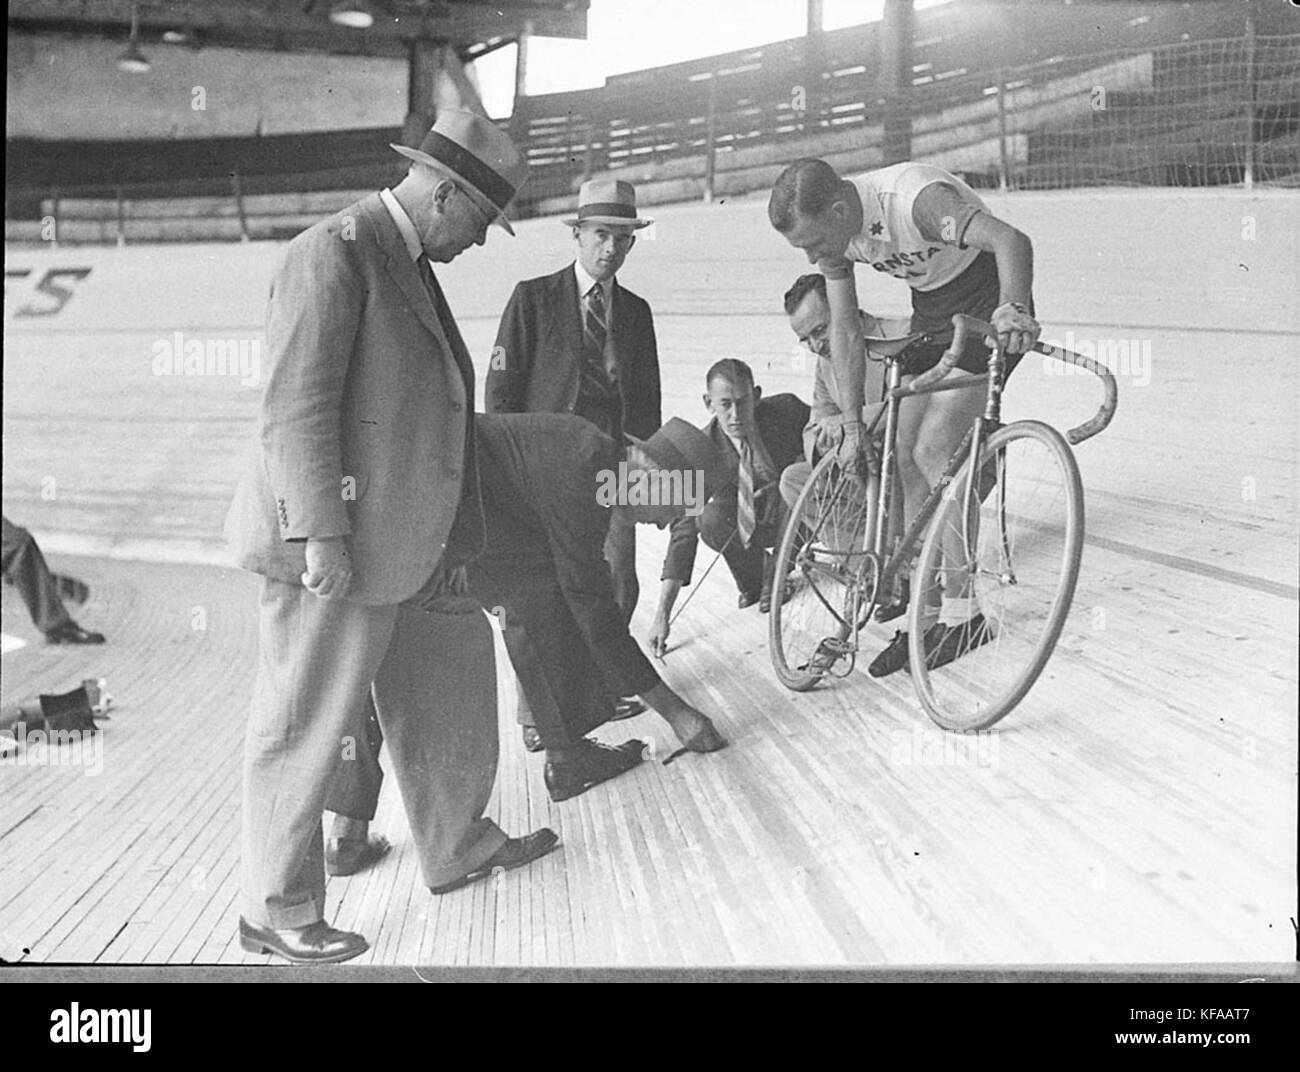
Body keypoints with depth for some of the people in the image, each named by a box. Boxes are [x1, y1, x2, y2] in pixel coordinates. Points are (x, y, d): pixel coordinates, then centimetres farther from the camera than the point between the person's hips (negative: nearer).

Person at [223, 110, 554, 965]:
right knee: (308, 727, 3)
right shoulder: (334, 253, -13)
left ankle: (458, 847, 38)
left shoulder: (411, 264, 16)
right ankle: (278, 912, 20)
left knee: (443, 693, 20)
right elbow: (297, 405, -19)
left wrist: (449, 539, 21)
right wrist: (319, 534, -23)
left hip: (403, 542, 10)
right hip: (335, 548, -10)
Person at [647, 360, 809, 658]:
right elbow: (684, 528, -25)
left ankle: (776, 572, -9)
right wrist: (662, 616, -30)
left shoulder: (785, 411, -22)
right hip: (743, 523, 0)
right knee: (710, 520, -33)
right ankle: (750, 578, -2)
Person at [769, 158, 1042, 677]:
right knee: (906, 456, 1)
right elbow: (845, 330, -3)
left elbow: (1011, 240, -44)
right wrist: (853, 425, -5)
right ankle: (928, 617, 10)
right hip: (931, 312, 7)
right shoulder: (831, 230, -9)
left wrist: (1014, 310, -63)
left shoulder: (913, 197, -32)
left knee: (933, 448, -18)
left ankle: (963, 614, -6)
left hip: (988, 308, -7)